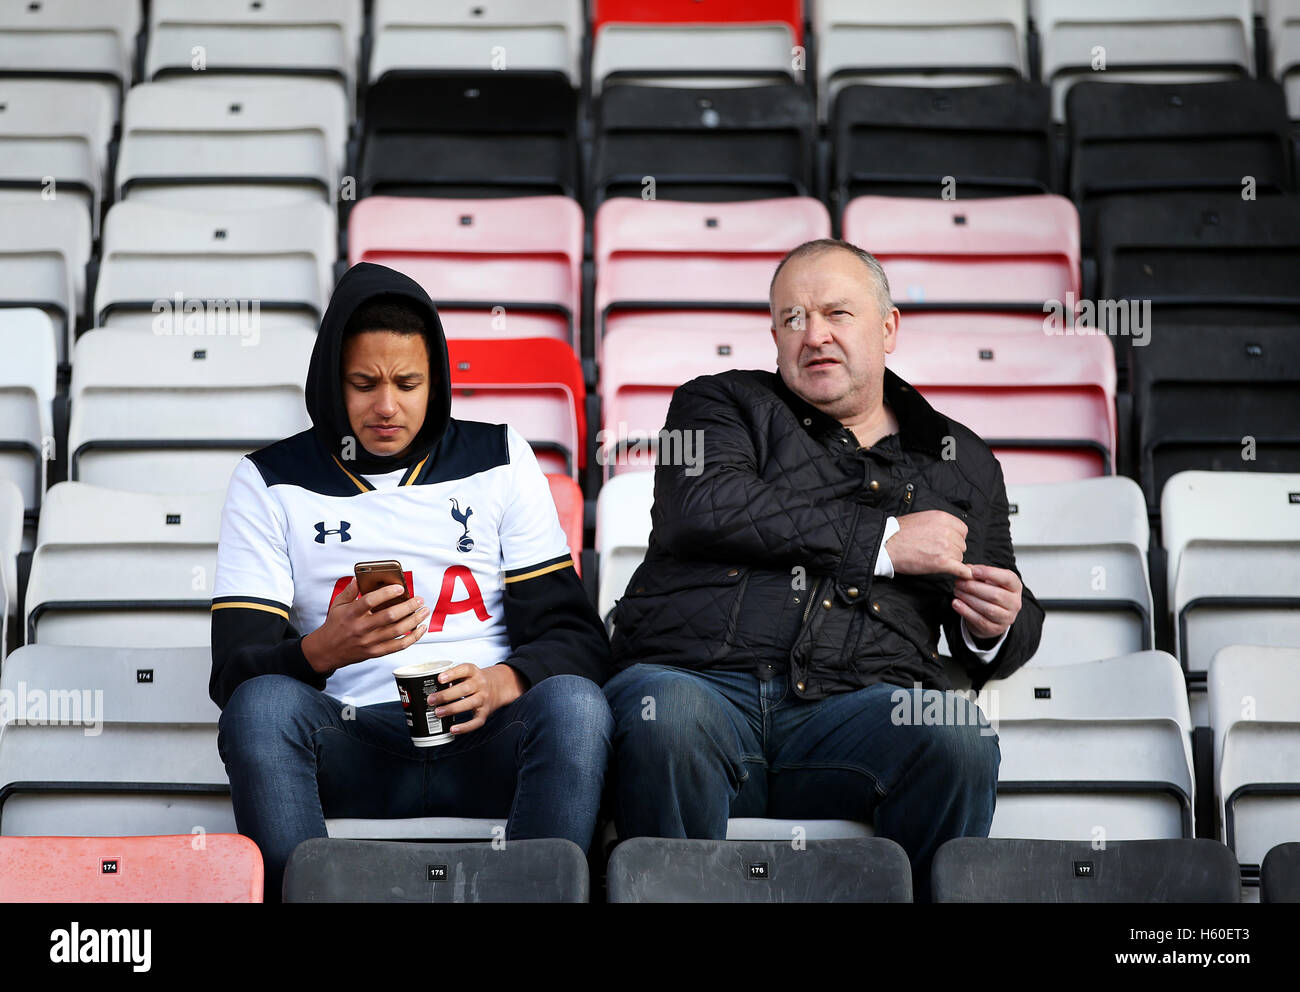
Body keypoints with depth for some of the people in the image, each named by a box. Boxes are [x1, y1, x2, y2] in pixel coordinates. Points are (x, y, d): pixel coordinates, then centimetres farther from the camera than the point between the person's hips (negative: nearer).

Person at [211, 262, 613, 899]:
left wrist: (504, 682, -15)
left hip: (482, 738, 1)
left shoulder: (498, 459, 13)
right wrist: (322, 652, -22)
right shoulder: (270, 482, 10)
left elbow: (574, 634, 8)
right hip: (349, 748, 0)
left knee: (574, 701, -31)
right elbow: (234, 670, 1)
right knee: (262, 702, -31)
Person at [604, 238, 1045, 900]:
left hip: (852, 707, 2)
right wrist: (880, 541, -2)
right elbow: (705, 505, -3)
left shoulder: (964, 464, 27)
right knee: (662, 715, -37)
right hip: (704, 681, -1)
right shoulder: (721, 405, 20)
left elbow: (1005, 628, 31)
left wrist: (996, 626, 4)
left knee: (958, 737, -31)